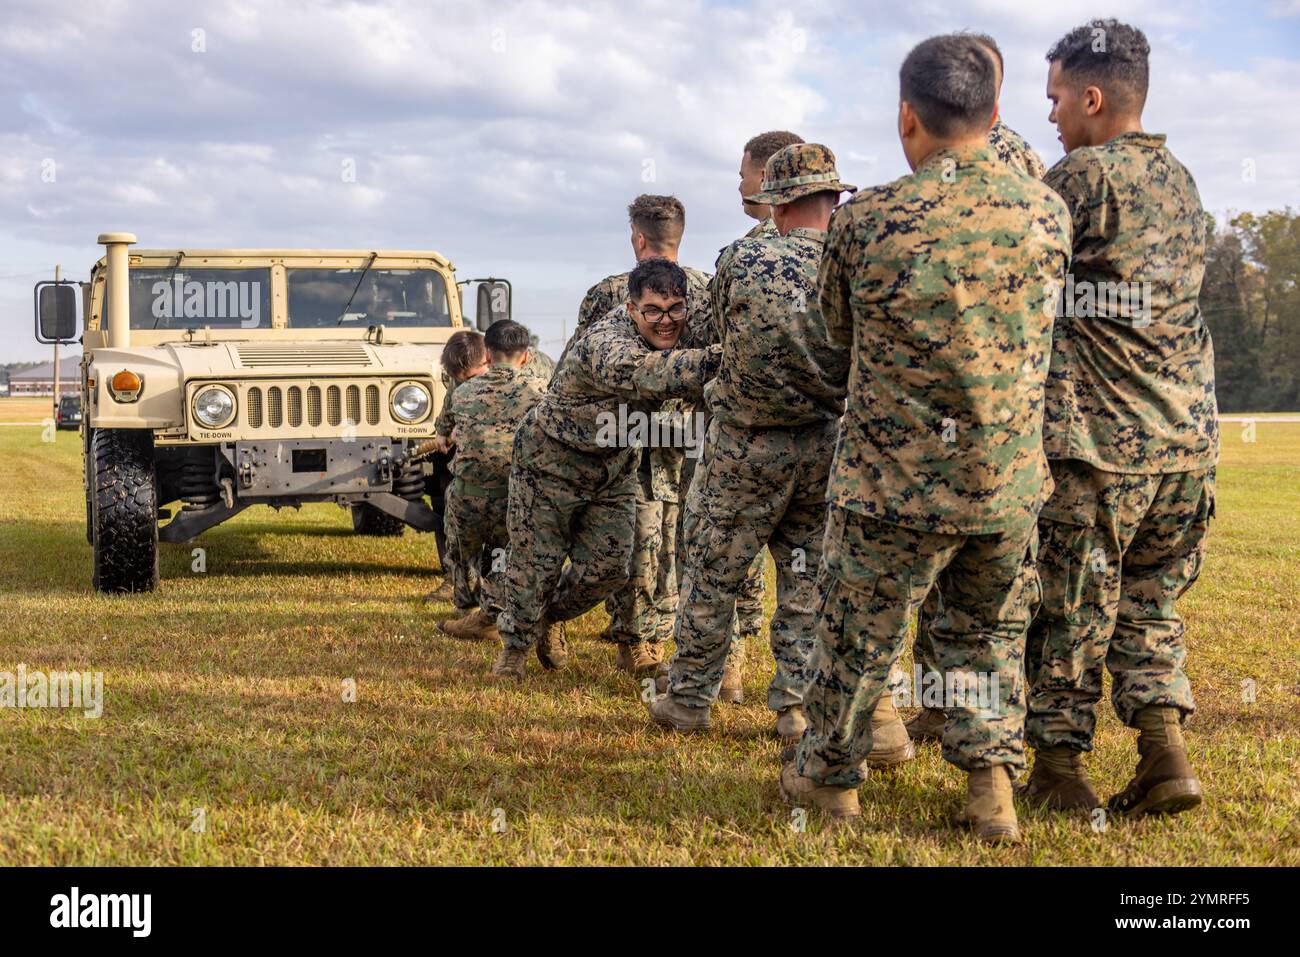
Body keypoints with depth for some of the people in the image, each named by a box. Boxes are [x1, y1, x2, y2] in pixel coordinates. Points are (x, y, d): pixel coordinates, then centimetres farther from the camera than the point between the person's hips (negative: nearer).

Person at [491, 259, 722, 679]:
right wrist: (710, 361, -68)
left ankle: (551, 616, 33)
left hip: (615, 468, 6)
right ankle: (516, 643, 29)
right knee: (535, 562, 4)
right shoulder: (606, 341, -36)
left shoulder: (681, 338, -11)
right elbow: (632, 372, -58)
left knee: (608, 566, 3)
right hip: (551, 459, -6)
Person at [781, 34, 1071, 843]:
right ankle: (993, 785, 16)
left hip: (897, 482, -3)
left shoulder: (867, 222, -13)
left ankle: (829, 776, 32)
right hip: (1011, 483, 3)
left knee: (860, 636, 15)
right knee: (991, 635, 21)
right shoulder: (1049, 212, -4)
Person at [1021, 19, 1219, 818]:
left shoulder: (1083, 178, -11)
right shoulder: (1181, 182, 13)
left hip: (1099, 443, -7)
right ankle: (1166, 746, 8)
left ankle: (1060, 766, 14)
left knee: (1070, 612, 5)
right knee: (1151, 602, 17)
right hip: (1188, 435, 7)